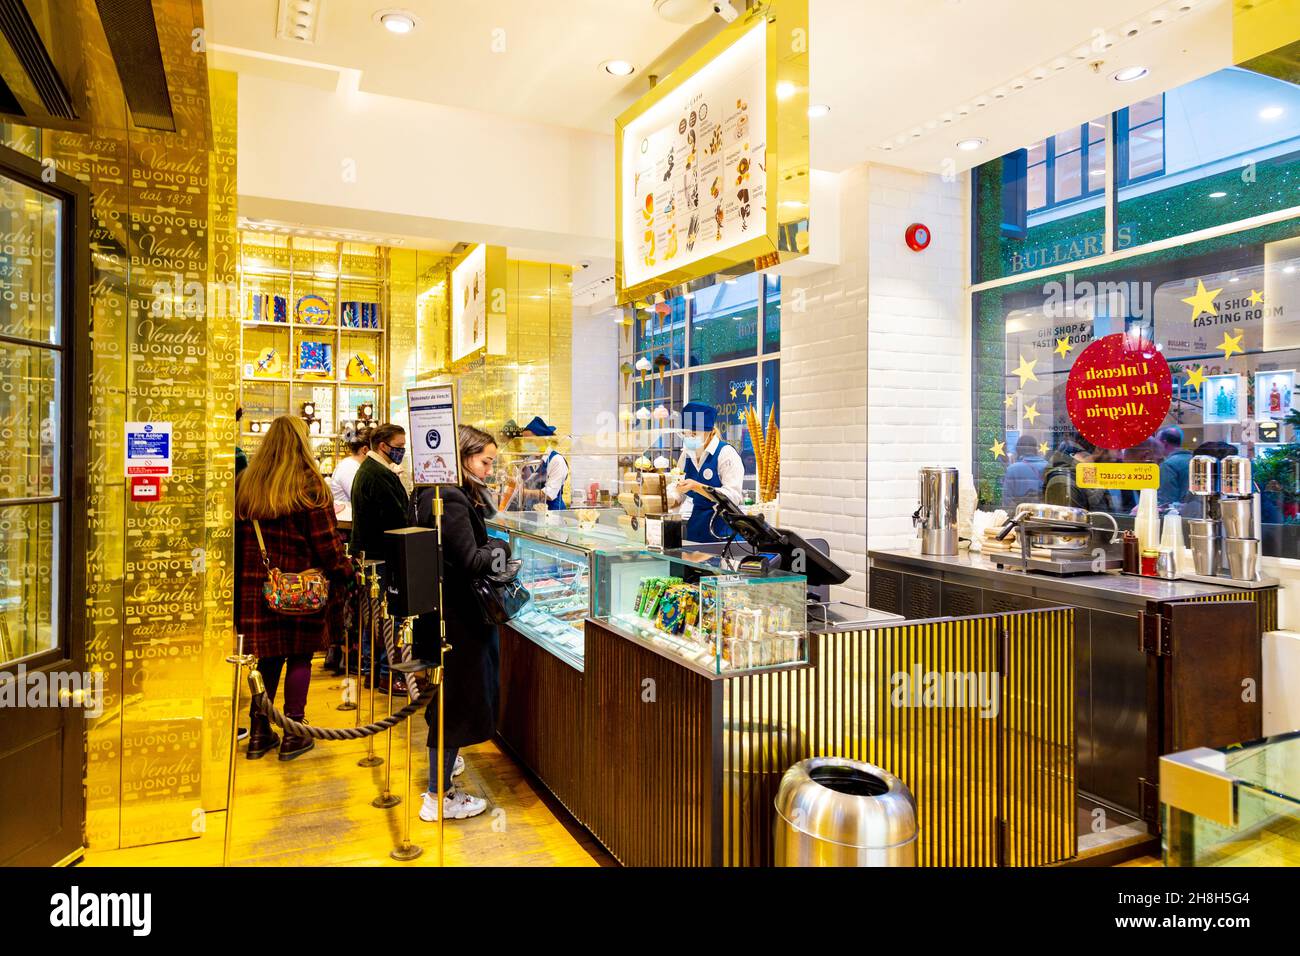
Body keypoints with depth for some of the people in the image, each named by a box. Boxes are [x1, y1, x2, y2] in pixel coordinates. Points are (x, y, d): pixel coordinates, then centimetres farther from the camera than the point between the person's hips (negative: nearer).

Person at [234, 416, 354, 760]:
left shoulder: (245, 483, 4)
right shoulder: (309, 485, -10)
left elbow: (236, 535, 9)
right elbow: (327, 540, -10)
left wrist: (243, 576, 16)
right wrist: (344, 572, 3)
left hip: (257, 585, 4)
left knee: (269, 655, 13)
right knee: (299, 657, 6)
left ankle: (259, 732, 21)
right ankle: (293, 734, 13)